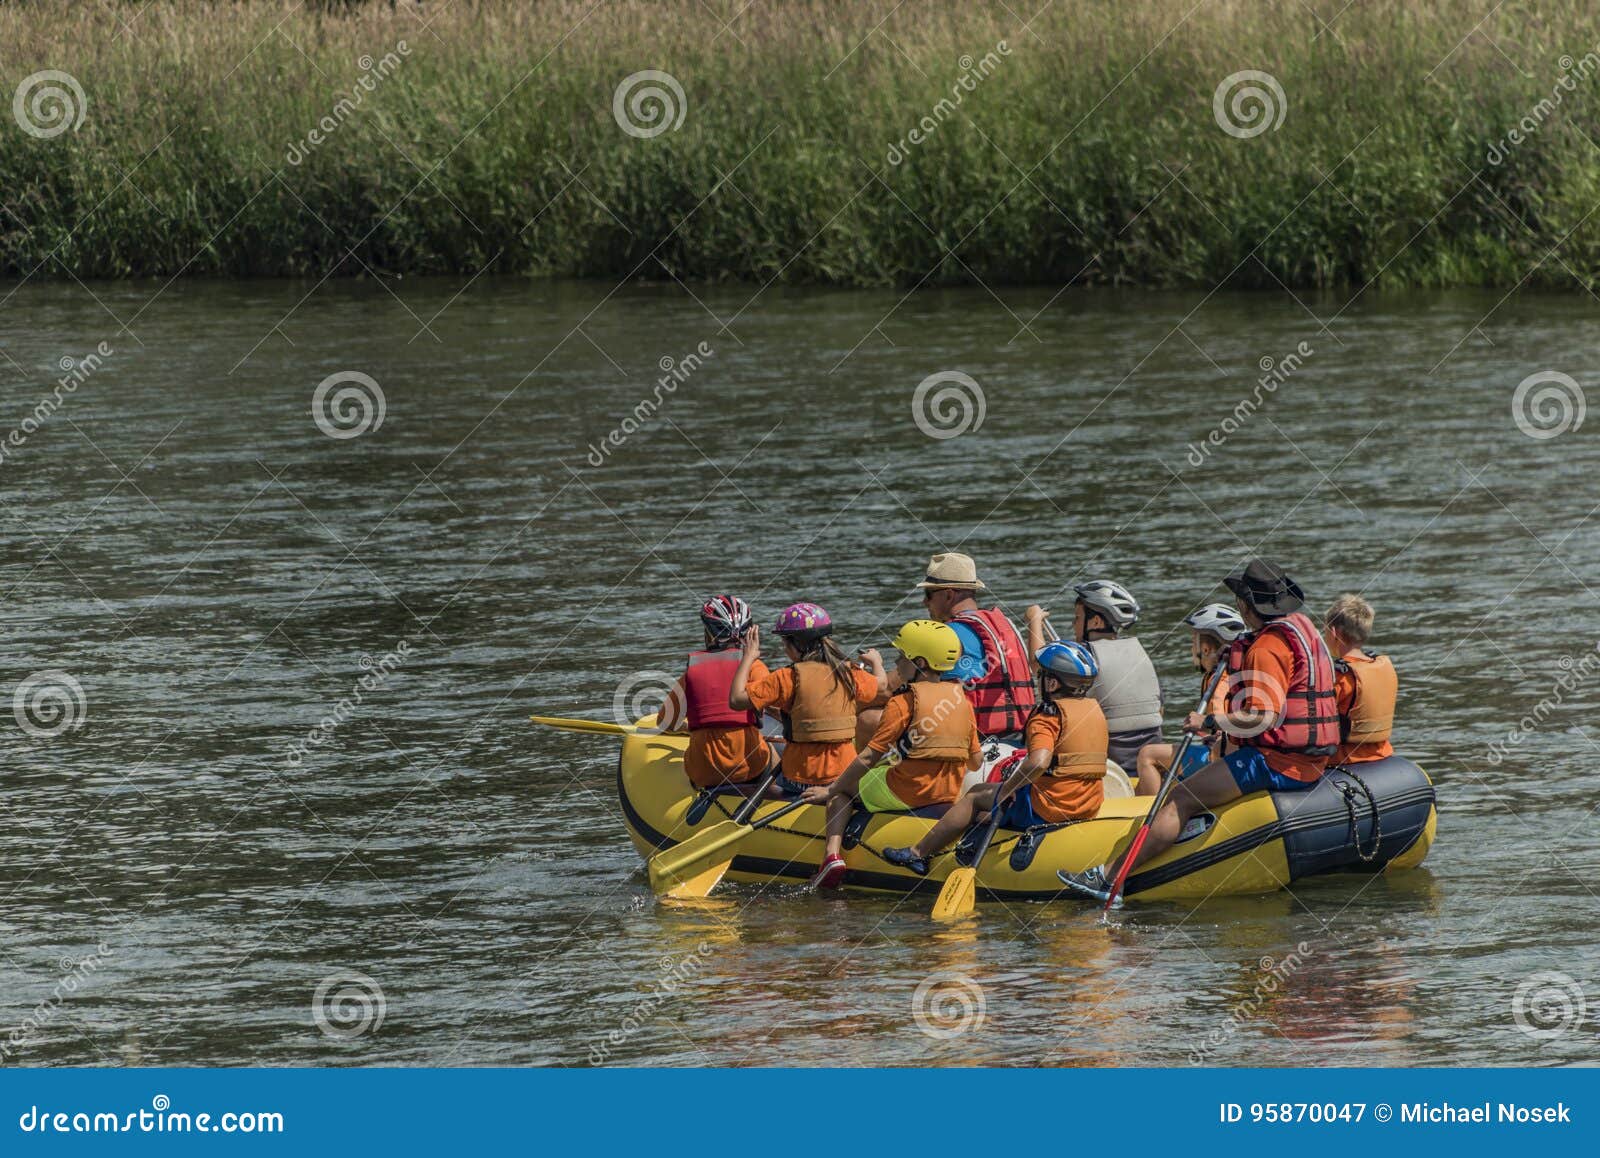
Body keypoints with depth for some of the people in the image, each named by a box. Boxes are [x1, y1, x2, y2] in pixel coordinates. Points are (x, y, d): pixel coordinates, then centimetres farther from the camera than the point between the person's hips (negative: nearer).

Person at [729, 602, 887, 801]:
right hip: (845, 774, 3)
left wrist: (748, 657, 1)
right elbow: (881, 684, 24)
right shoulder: (850, 673, 1)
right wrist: (876, 662, 47)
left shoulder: (788, 678, -13)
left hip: (800, 778, -3)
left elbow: (736, 700, -12)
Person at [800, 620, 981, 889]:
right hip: (950, 794, 7)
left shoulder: (903, 702, -12)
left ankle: (833, 854, -4)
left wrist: (831, 790, 0)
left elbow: (868, 758, -11)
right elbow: (976, 760, 11)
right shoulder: (962, 698, 6)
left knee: (842, 789, 15)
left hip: (906, 792, -7)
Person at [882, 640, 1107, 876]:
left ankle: (917, 854, 20)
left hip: (1047, 810, -8)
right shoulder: (1096, 709, 8)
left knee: (975, 798, 13)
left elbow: (1038, 762, -33)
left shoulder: (1048, 715, -17)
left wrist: (1008, 788, -17)